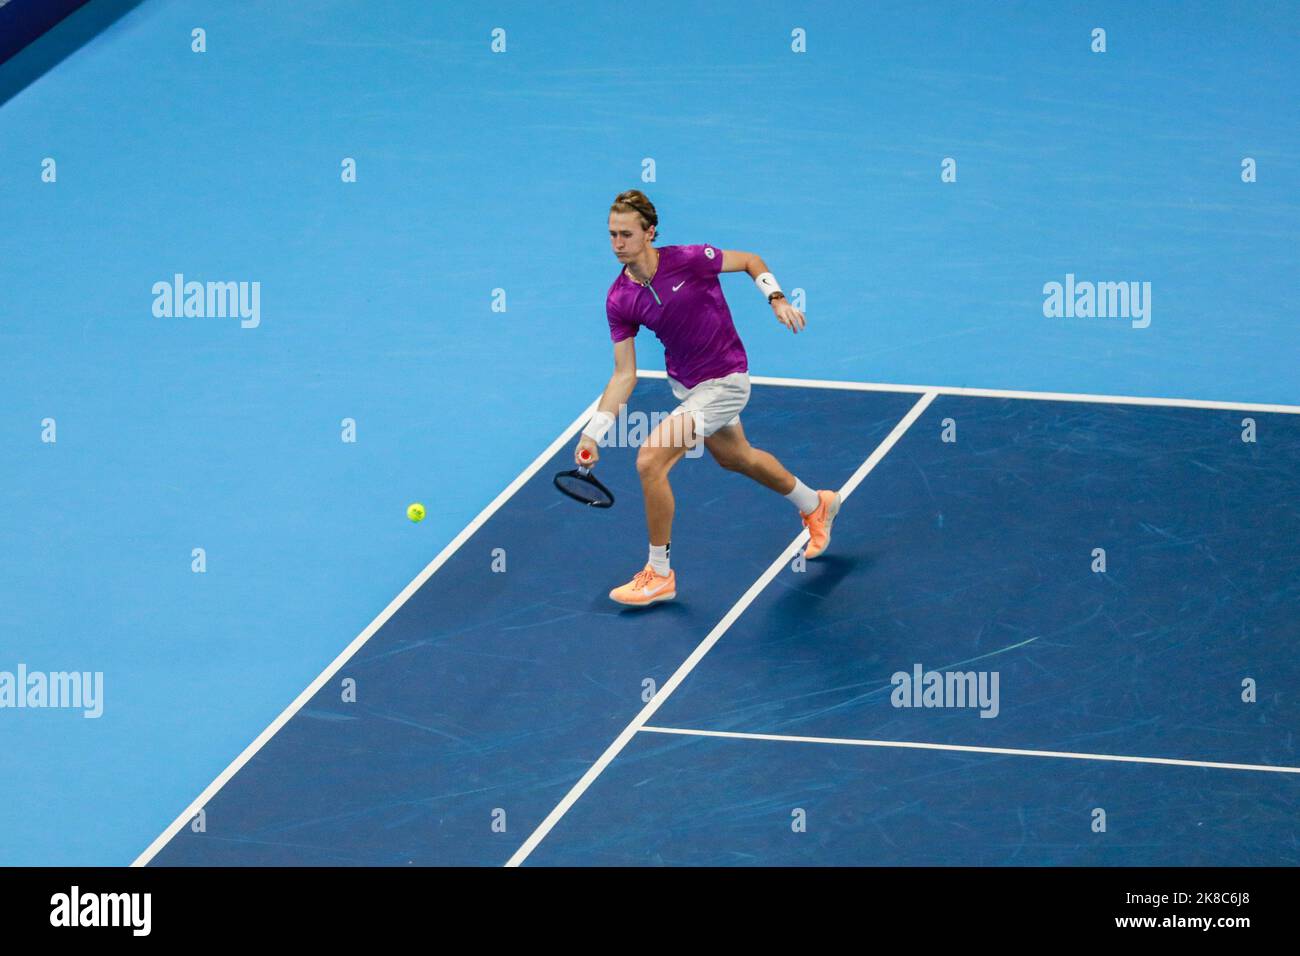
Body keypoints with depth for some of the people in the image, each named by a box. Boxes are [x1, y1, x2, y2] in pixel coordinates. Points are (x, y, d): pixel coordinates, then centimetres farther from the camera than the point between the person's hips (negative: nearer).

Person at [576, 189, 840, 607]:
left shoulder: (687, 260, -25)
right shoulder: (619, 299, -11)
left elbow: (750, 260, -6)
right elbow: (624, 374, -7)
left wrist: (777, 299, -20)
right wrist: (592, 433, -13)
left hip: (723, 381, -7)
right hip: (683, 384, 7)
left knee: (650, 460, -18)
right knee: (736, 456, 29)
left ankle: (659, 574, -2)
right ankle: (815, 505, 58)